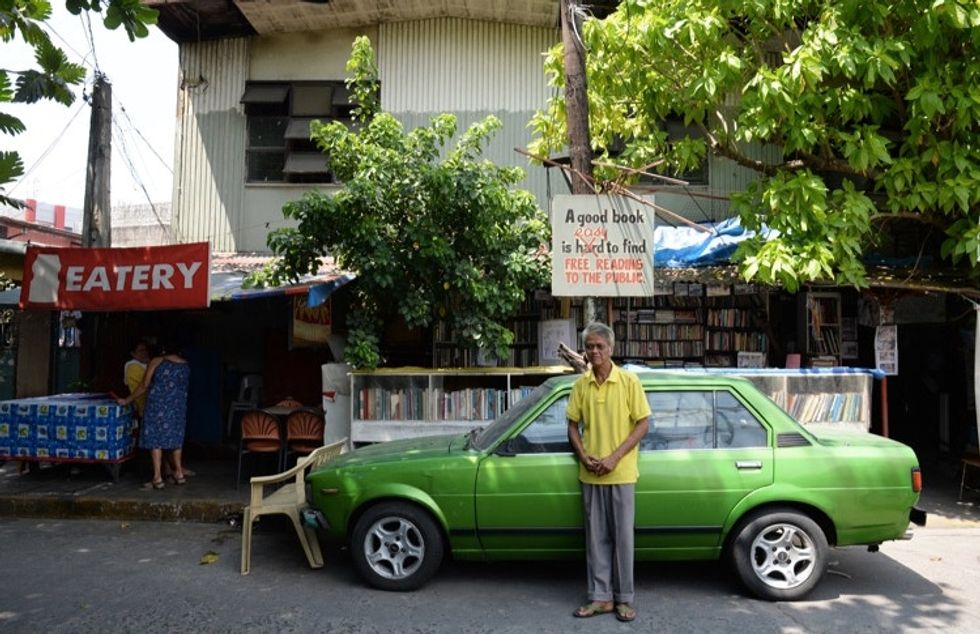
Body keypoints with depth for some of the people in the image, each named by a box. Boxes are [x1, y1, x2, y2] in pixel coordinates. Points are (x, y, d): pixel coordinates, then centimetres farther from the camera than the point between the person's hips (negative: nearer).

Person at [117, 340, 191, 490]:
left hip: (158, 404, -4)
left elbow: (144, 386, 0)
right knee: (175, 437, 15)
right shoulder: (186, 365, 10)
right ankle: (179, 473, 19)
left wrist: (127, 400, 10)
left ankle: (157, 478, -4)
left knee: (155, 437, 0)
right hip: (178, 406, 4)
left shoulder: (156, 362, 0)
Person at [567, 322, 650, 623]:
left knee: (622, 536, 5)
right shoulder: (581, 384, 3)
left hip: (621, 473, -3)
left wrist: (614, 457, -14)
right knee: (596, 537, 10)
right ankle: (601, 597, 20)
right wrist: (584, 457, -6)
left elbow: (643, 423, -7)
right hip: (590, 474, 3)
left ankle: (624, 599, 18)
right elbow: (573, 424, 10)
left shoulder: (629, 381, -6)